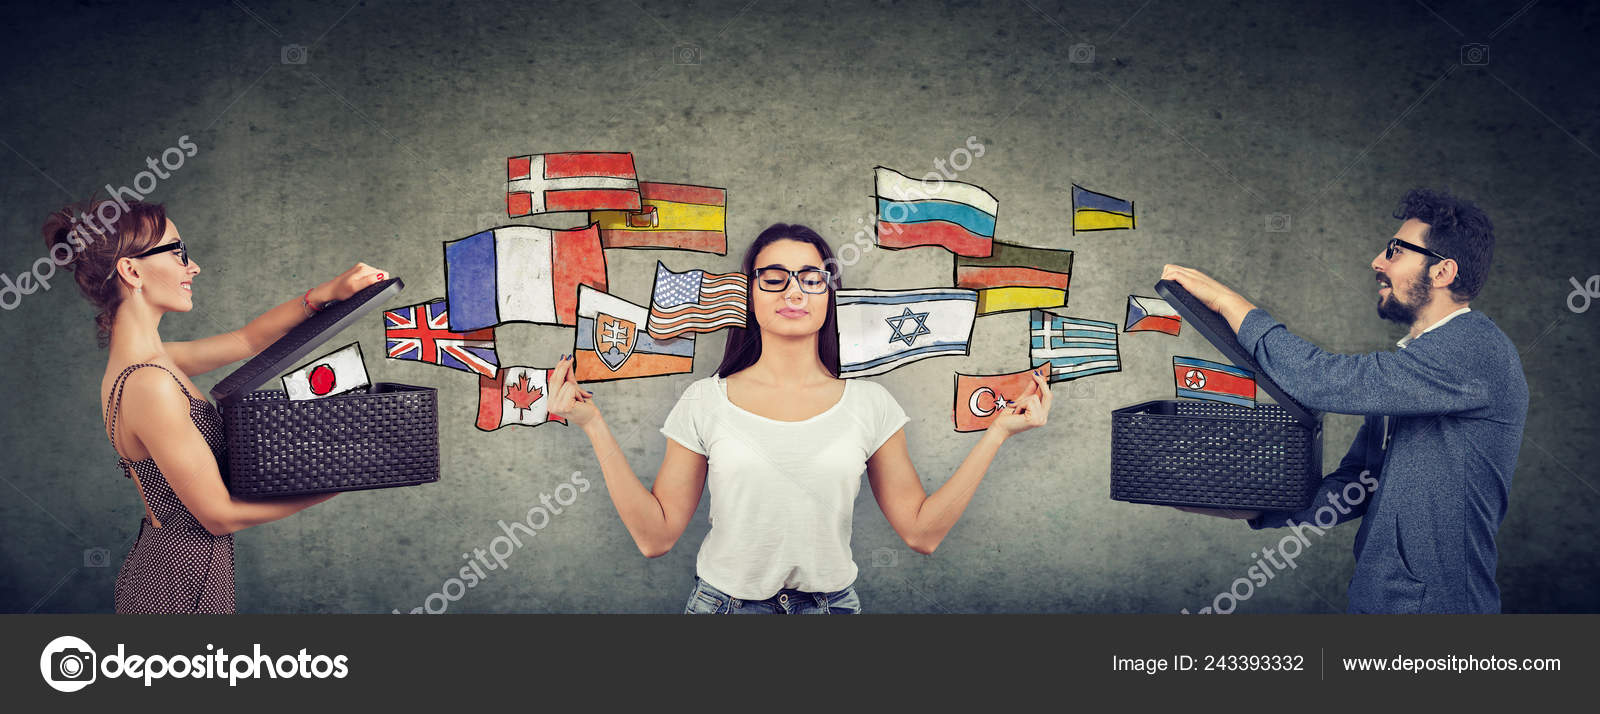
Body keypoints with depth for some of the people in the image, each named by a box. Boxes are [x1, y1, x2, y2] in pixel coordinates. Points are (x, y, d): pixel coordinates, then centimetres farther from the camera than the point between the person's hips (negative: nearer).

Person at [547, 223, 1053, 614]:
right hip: (724, 602, 0)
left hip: (832, 604, 1)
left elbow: (922, 531, -1)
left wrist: (998, 432, -4)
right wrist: (594, 426, -10)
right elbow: (655, 536, -5)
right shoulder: (706, 402, -4)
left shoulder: (869, 405, -2)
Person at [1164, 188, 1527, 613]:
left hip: (1433, 601, -8)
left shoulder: (1475, 347, -16)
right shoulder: (1404, 369, 14)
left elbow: (1325, 381, -24)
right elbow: (1354, 486, 11)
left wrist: (1228, 302, -15)